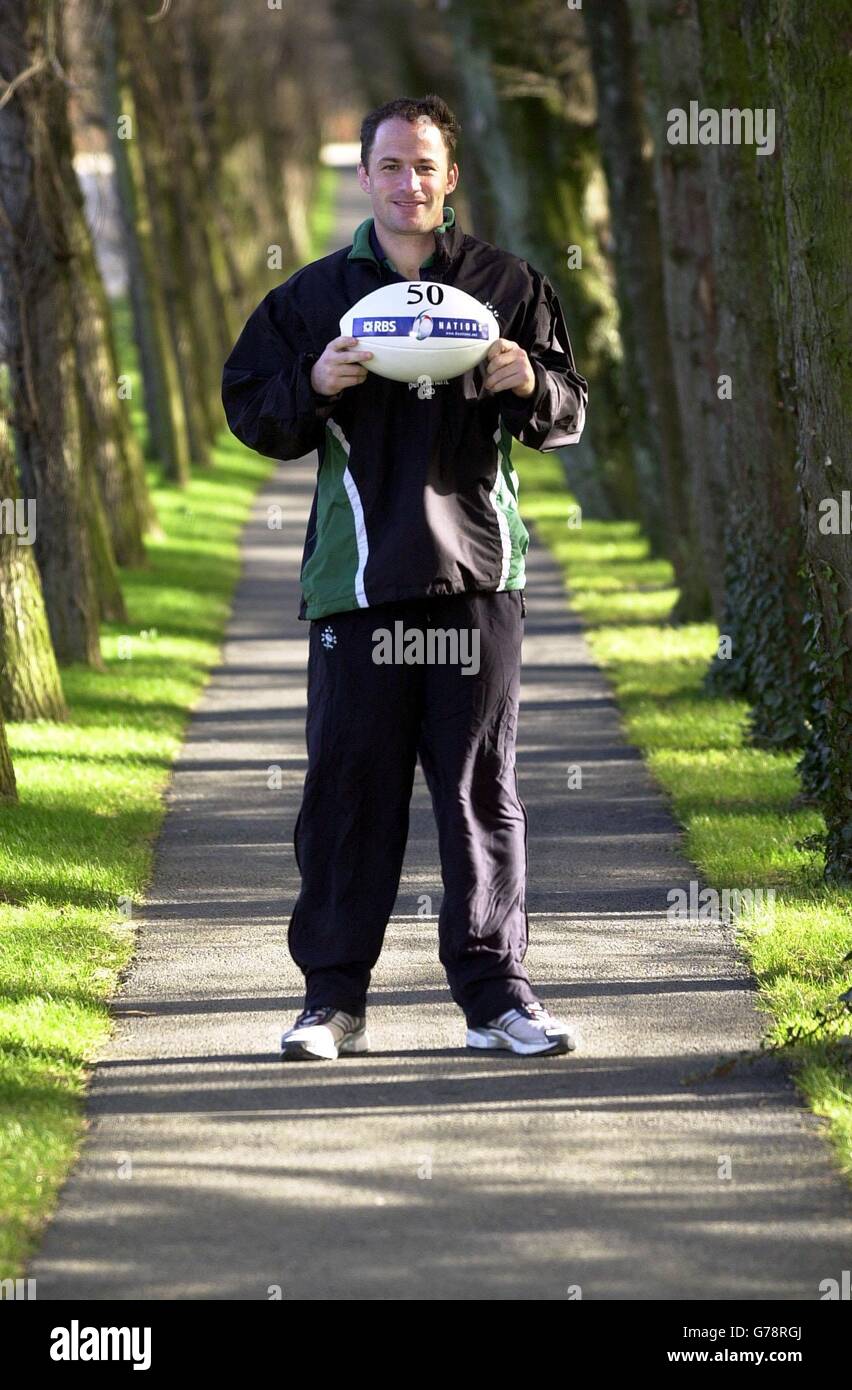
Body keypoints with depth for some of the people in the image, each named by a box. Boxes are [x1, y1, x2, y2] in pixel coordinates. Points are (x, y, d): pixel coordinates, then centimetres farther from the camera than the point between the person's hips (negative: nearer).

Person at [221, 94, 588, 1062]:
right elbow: (249, 412, 10)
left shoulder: (508, 286, 10)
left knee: (481, 786, 2)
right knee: (348, 784, 0)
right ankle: (333, 997, 6)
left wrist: (532, 383, -11)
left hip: (477, 577, 0)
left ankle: (495, 993, 7)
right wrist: (311, 387, -11)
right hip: (357, 577, 0)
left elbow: (570, 415, 12)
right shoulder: (312, 296, 10)